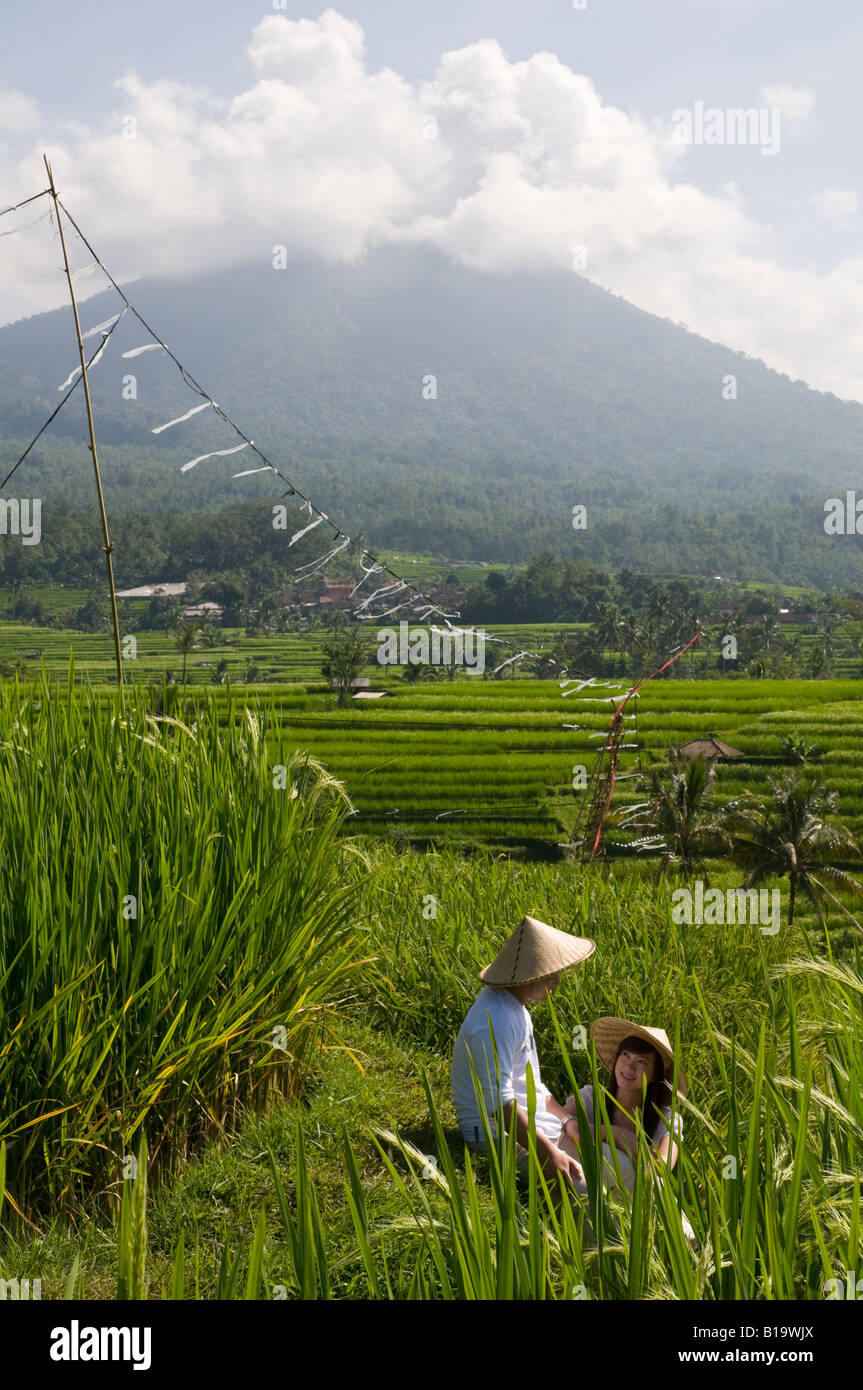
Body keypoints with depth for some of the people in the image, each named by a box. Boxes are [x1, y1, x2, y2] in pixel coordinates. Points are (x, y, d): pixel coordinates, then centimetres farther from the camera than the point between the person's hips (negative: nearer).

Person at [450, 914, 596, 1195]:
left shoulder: (513, 1007, 12)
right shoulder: (495, 1021, -22)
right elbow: (499, 1101, -26)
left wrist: (567, 1119, 11)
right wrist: (547, 1153, -27)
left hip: (534, 1124, 11)